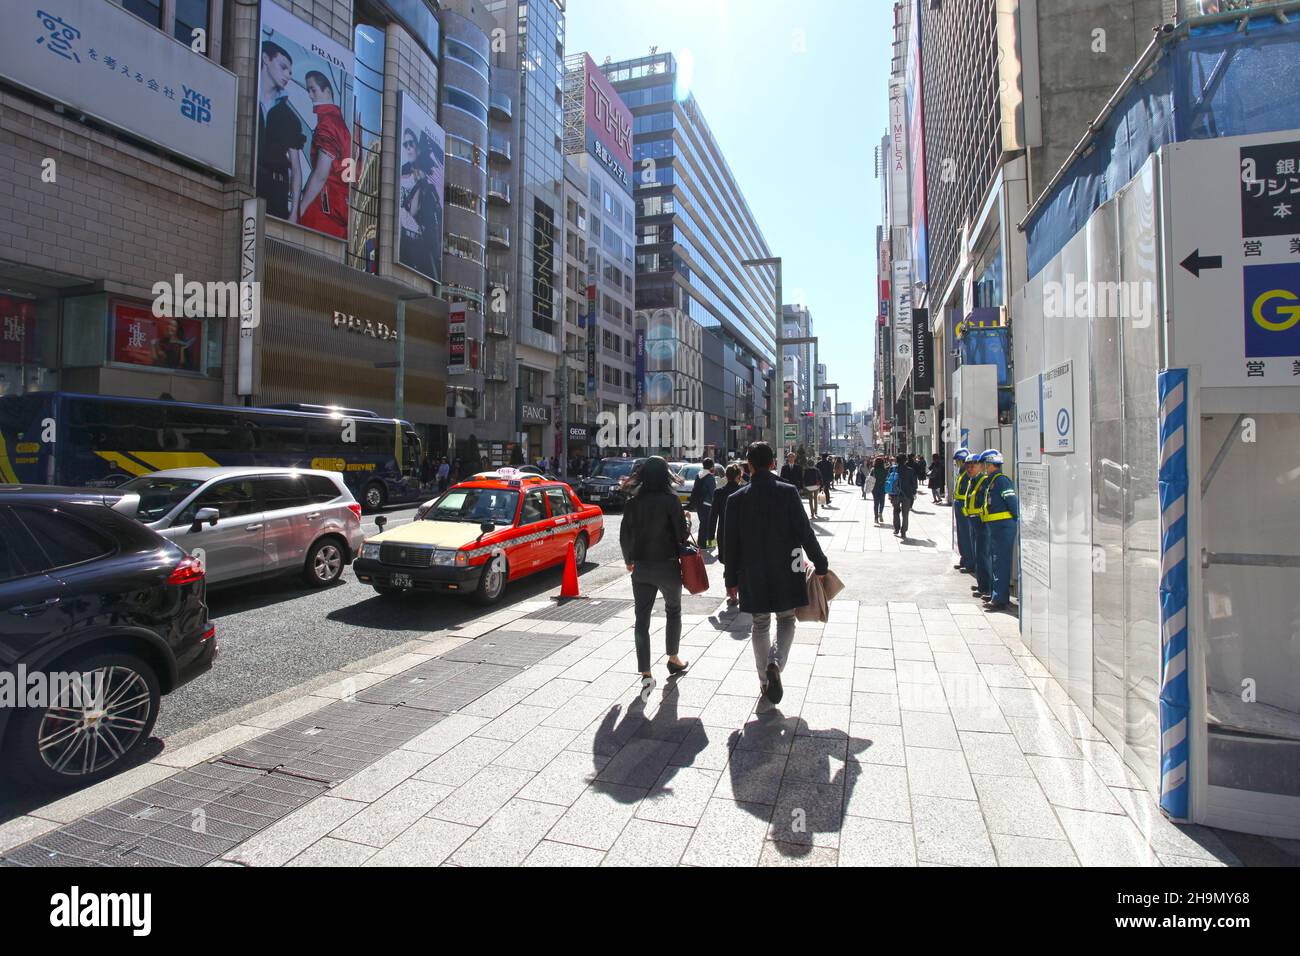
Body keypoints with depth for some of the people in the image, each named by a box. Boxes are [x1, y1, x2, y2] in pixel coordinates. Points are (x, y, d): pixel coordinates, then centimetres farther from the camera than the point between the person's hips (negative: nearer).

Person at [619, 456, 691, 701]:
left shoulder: (633, 502, 0)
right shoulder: (670, 500, -11)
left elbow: (624, 535, 5)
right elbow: (682, 533, -12)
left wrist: (629, 560, 20)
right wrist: (683, 555, 9)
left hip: (641, 568, 2)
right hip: (667, 565, -2)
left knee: (642, 618, 4)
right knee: (673, 611, 21)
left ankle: (646, 674, -4)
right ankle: (673, 659, 33)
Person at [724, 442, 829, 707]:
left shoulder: (736, 499, -5)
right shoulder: (788, 492, -9)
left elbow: (732, 543, -1)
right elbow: (805, 532, -9)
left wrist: (731, 579, 7)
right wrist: (820, 564, 3)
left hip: (752, 575, 1)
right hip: (785, 572, -1)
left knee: (760, 625, 15)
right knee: (786, 620, 15)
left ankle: (765, 680, 22)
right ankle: (775, 663, -9)